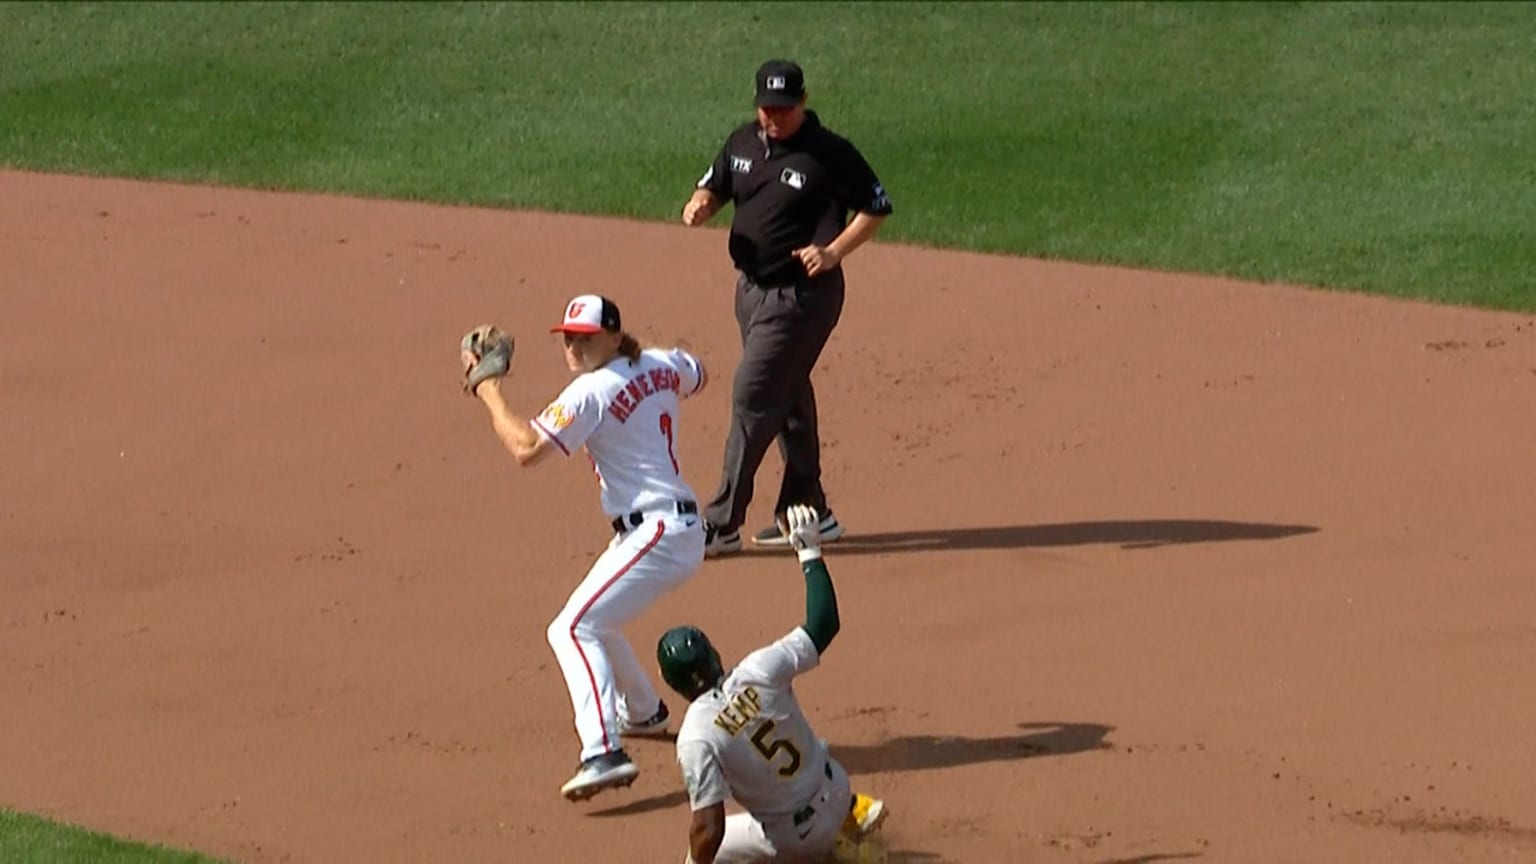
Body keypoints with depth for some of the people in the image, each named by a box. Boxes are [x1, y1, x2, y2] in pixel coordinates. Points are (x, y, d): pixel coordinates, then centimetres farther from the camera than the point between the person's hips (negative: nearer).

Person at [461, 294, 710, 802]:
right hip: (680, 528, 10)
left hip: (655, 534, -10)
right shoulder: (660, 366, 9)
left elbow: (527, 449, -23)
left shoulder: (591, 393, -16)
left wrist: (487, 388, -13)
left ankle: (604, 753, -36)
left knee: (574, 628, -20)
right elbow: (696, 377, 32)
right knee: (595, 621, 31)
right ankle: (643, 712, 52)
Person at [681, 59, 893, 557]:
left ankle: (721, 525, -8)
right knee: (788, 401, 16)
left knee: (752, 400, -10)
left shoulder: (830, 154, -13)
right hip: (752, 288, 8)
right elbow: (715, 186, 18)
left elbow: (876, 207, -8)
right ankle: (809, 513, 27)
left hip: (801, 295, -8)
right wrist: (701, 204, -6)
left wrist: (833, 252, -21)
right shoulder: (743, 143, 6)